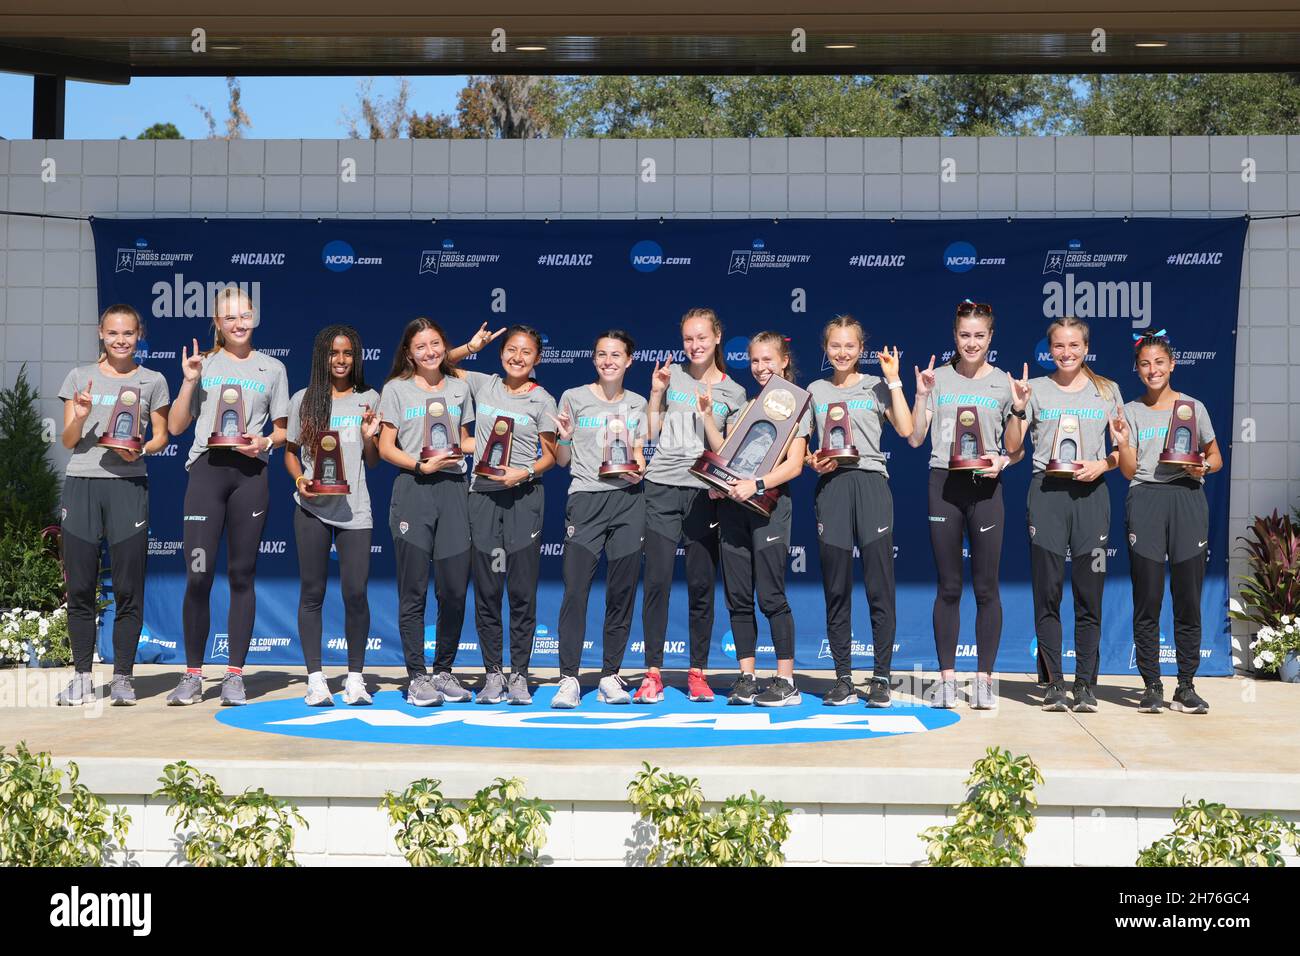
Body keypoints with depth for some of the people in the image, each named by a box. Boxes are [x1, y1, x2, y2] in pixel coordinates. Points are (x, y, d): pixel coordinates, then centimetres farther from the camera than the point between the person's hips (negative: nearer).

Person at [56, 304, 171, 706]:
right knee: (80, 586, 2)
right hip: (81, 484, 1)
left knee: (128, 587, -2)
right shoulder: (79, 377, 11)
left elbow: (161, 435, 10)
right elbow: (68, 440, 9)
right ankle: (82, 676, 11)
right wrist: (80, 417, -11)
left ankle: (122, 677, 6)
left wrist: (140, 450, -11)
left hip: (128, 486, -1)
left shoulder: (152, 381, 9)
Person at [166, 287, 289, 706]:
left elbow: (283, 431, 13)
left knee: (242, 576, 2)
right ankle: (192, 675, 4)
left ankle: (235, 675, 7)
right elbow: (175, 426, 9)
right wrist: (188, 382, -2)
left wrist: (265, 442, -7)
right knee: (197, 575, -6)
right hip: (207, 468, 0)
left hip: (250, 472, 0)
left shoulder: (272, 368, 12)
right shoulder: (202, 364, 12)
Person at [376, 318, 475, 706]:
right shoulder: (396, 389, 5)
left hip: (453, 489, 3)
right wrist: (422, 465, -13)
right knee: (413, 589, -2)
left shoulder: (459, 388, 14)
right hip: (412, 489, -3)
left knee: (455, 587, 1)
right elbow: (386, 448, 2)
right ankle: (416, 677, 4)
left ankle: (444, 671, 15)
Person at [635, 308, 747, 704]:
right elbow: (652, 433, 9)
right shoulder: (672, 375, 11)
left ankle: (697, 673, 11)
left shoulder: (733, 393, 8)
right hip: (662, 487, 0)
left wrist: (707, 415, -9)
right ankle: (652, 673, -1)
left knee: (701, 584, 1)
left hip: (704, 491, 0)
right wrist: (656, 392, 1)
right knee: (657, 580, -5)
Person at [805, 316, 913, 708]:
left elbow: (905, 429, -3)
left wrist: (893, 381, -1)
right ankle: (843, 679, 9)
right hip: (831, 487, 2)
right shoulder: (816, 391, 15)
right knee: (836, 589, 3)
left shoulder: (876, 386, 10)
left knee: (879, 586, -4)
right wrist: (811, 461, -5)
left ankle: (881, 678, 2)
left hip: (871, 483, -2)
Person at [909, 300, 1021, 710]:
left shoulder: (1003, 384, 5)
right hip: (944, 483, 1)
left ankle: (984, 678, 10)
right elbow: (915, 438, 3)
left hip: (985, 487, -1)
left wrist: (1004, 461, -12)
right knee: (948, 587, 6)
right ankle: (947, 677, 12)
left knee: (986, 587, 2)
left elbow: (1020, 448, 8)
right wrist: (921, 394, -7)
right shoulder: (938, 378, 7)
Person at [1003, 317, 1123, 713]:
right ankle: (1053, 683, 5)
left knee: (1089, 592, 0)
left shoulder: (1107, 390, 11)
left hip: (1090, 492, 1)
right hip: (1046, 491, 0)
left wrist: (1101, 465, -7)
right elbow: (1012, 446, 4)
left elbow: (1123, 449, 12)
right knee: (1047, 591, -2)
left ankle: (1086, 684, 6)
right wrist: (1018, 408, -10)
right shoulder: (1036, 388, 8)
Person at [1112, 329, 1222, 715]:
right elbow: (1130, 471, 5)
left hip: (1187, 499, 0)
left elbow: (1216, 457, 16)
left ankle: (1186, 687, 8)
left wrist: (1204, 467, -5)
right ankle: (1151, 687, 6)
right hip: (1145, 500, 0)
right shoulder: (1130, 412, 10)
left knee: (1188, 597, 0)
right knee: (1147, 599, -1)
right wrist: (1122, 443, -13)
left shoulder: (1193, 407, 10)